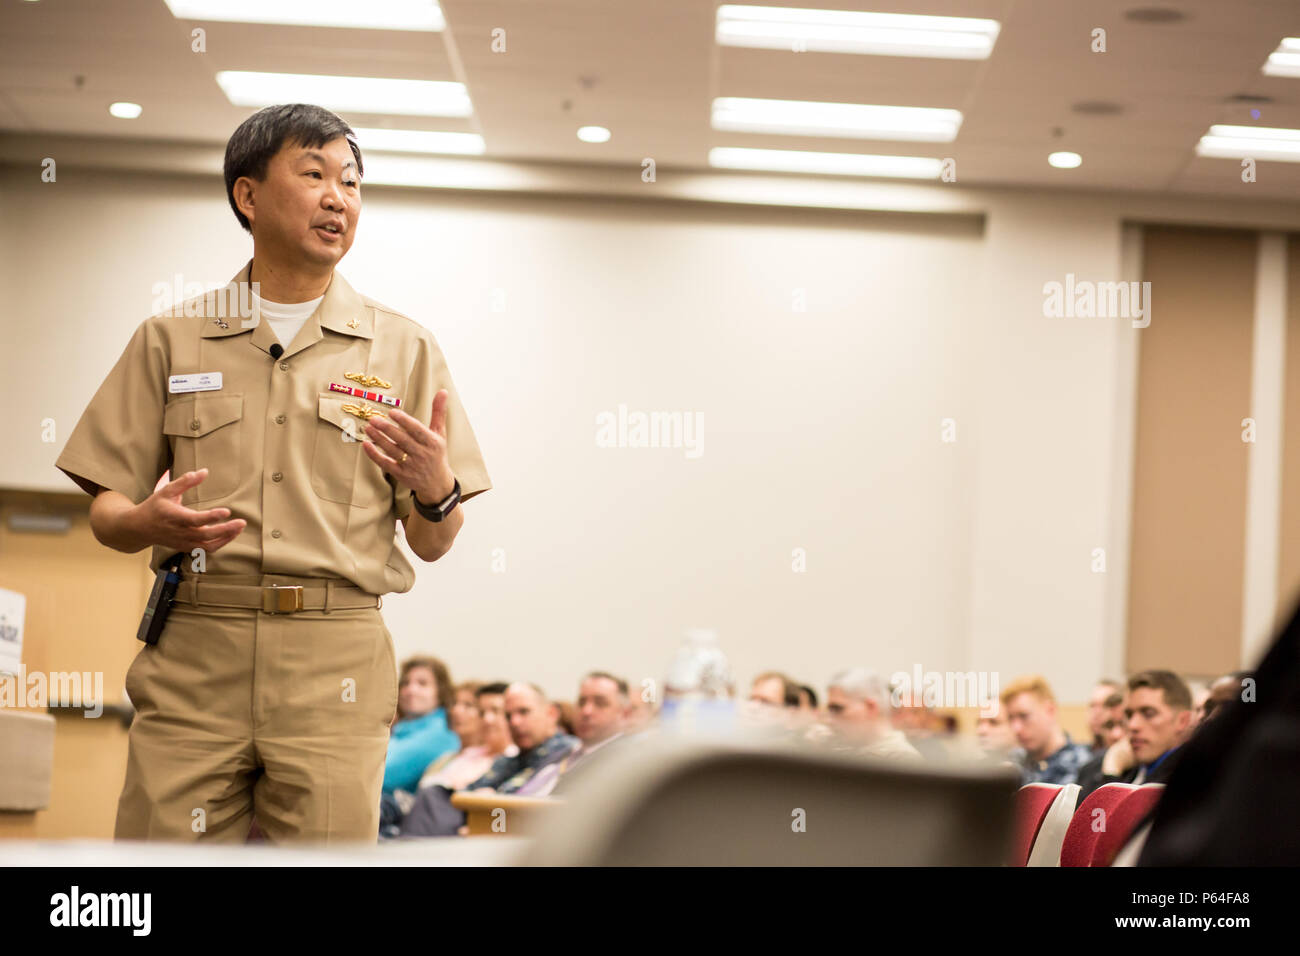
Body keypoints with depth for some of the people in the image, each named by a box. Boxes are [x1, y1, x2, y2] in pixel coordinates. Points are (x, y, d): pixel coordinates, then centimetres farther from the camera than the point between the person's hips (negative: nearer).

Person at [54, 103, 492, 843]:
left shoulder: (404, 349, 11)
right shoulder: (170, 340, 12)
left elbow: (433, 544, 9)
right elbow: (106, 515, 11)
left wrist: (436, 491, -14)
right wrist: (149, 522, -12)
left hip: (336, 665, 0)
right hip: (193, 654, 0)